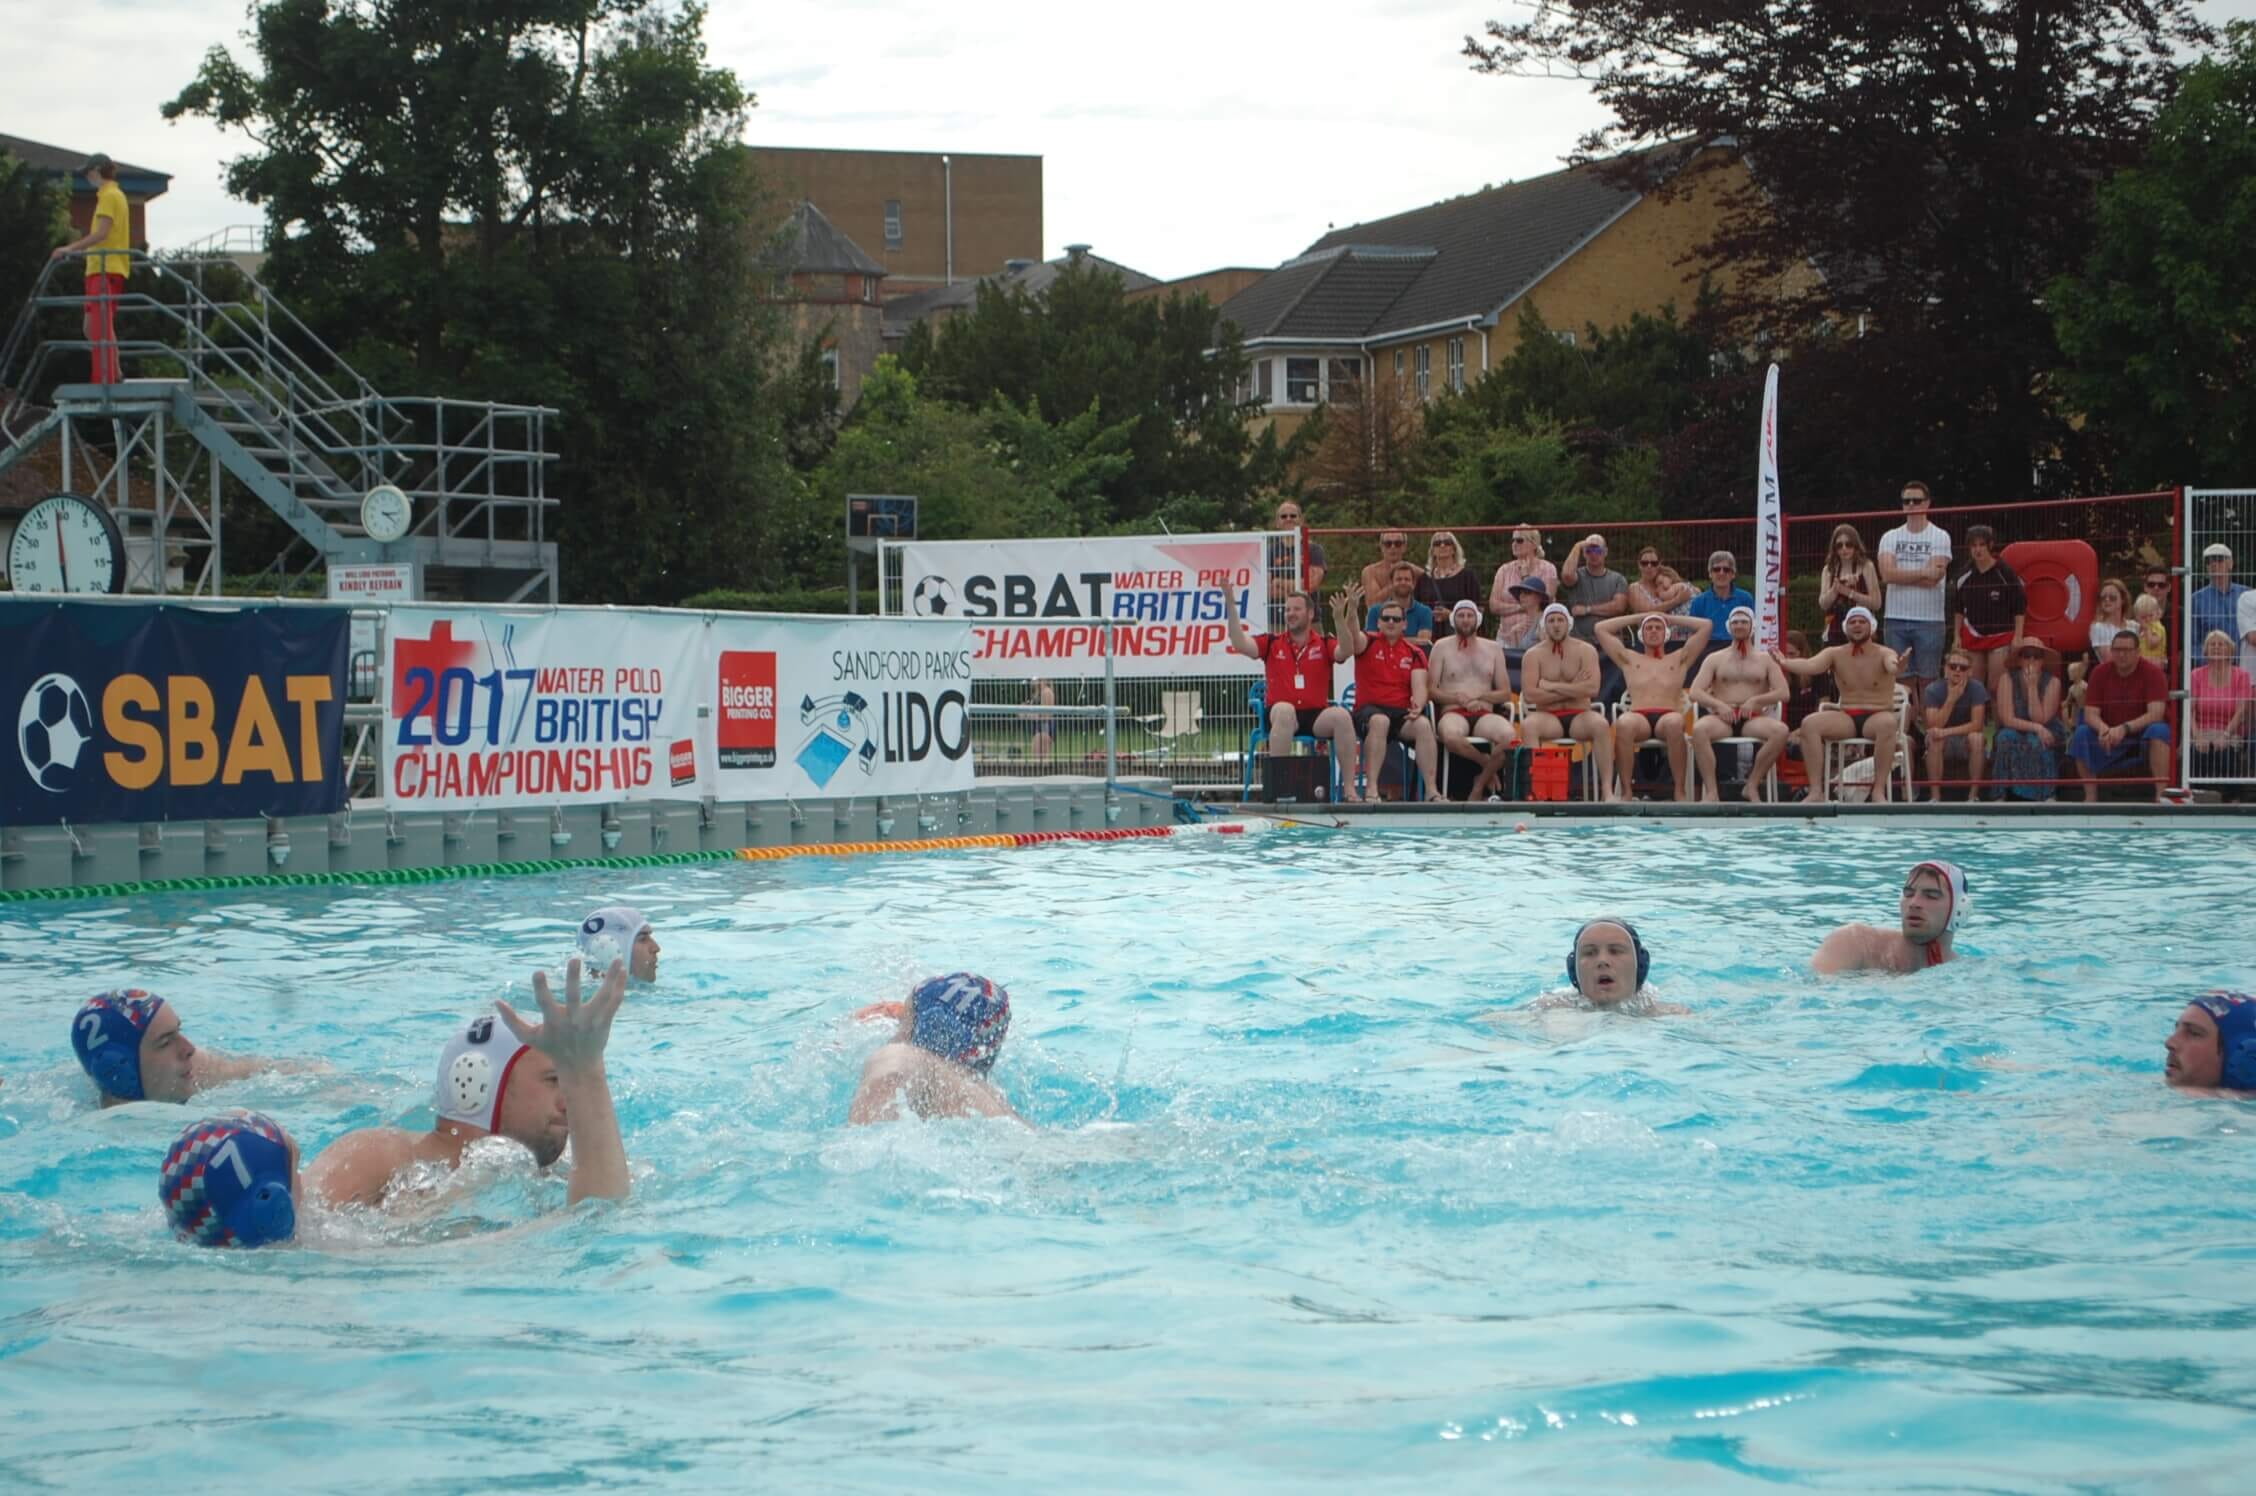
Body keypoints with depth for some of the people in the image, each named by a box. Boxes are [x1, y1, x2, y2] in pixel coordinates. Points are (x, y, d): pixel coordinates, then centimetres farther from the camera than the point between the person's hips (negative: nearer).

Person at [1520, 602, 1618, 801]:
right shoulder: (1533, 655, 6)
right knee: (1528, 725, -34)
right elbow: (1529, 695, -9)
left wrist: (1552, 686, -10)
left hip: (1579, 716, 0)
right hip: (1548, 717, 0)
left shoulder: (1586, 651, 6)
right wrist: (1572, 689, -8)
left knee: (1601, 724, -33)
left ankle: (1607, 789, -36)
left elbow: (1592, 689, -11)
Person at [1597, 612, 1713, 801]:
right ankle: (1625, 791, -35)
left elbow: (1706, 625, 26)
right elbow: (1601, 628, 30)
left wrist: (1671, 619, 34)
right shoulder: (1629, 659, 31)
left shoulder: (1679, 659, 29)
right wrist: (1637, 618, 35)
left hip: (1668, 716, 0)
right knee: (1623, 724, -39)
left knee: (1674, 723, -40)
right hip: (1639, 717, 0)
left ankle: (1681, 790, -34)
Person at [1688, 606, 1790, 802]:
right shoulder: (1715, 659, 16)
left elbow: (1783, 693, 5)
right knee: (1699, 729, -37)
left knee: (1781, 731, -33)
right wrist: (1718, 704, -14)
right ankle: (1711, 790, -34)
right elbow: (1695, 692, 5)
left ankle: (1752, 785, -20)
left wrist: (1755, 700, -11)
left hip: (1754, 719, 0)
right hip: (1722, 719, 0)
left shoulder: (1765, 660, 16)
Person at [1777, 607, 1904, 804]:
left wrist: (1896, 666, -53)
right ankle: (1816, 791, -25)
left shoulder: (1884, 654, -2)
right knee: (1809, 723, -24)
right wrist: (1785, 663, -35)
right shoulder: (1835, 654, 5)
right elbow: (1811, 665, -13)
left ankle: (1879, 790, -31)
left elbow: (1891, 664, -26)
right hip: (1846, 718, 3)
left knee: (1888, 723, -38)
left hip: (1878, 716, -3)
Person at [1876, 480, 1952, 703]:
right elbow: (1887, 574, -7)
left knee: (1927, 681, -1)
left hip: (1929, 620, -3)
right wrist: (1923, 572, -9)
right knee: (1903, 681, 2)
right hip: (1896, 618, 3)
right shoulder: (1890, 538, 9)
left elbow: (1933, 579, -11)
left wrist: (1901, 576, -4)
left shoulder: (1940, 537, 1)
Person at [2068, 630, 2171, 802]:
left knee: (2160, 730, -34)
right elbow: (2090, 714, -8)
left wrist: (2125, 728, -34)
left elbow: (2156, 714, -21)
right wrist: (2103, 728, -32)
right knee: (2081, 734, -24)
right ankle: (2090, 797, -20)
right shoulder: (2100, 672, -3)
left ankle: (2162, 795, -35)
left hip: (2143, 738, -2)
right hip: (2108, 739, 2)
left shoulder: (2152, 672, -11)